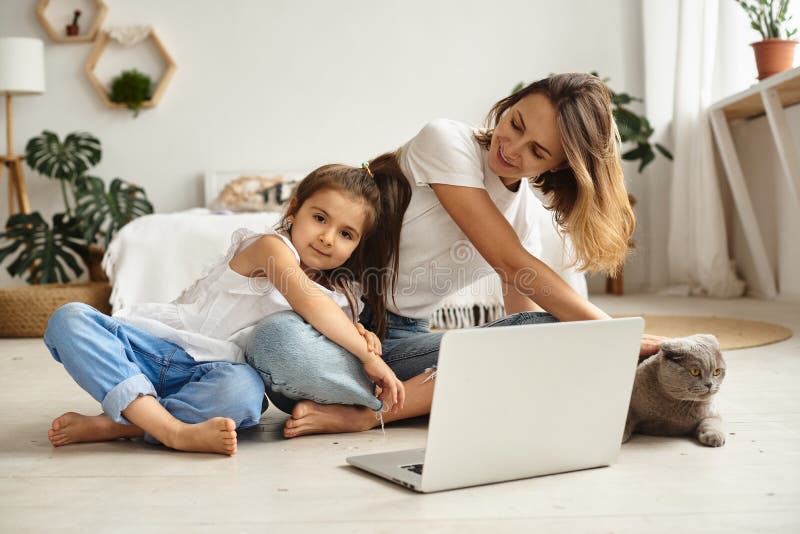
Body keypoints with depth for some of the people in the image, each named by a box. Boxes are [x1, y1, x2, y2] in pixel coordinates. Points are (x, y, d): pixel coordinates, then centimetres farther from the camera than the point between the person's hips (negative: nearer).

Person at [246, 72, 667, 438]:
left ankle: (364, 412, -23)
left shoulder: (525, 208, 9)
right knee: (274, 341, -41)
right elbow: (511, 262, -17)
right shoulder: (447, 142, -13)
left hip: (403, 337, 6)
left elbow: (527, 308, 10)